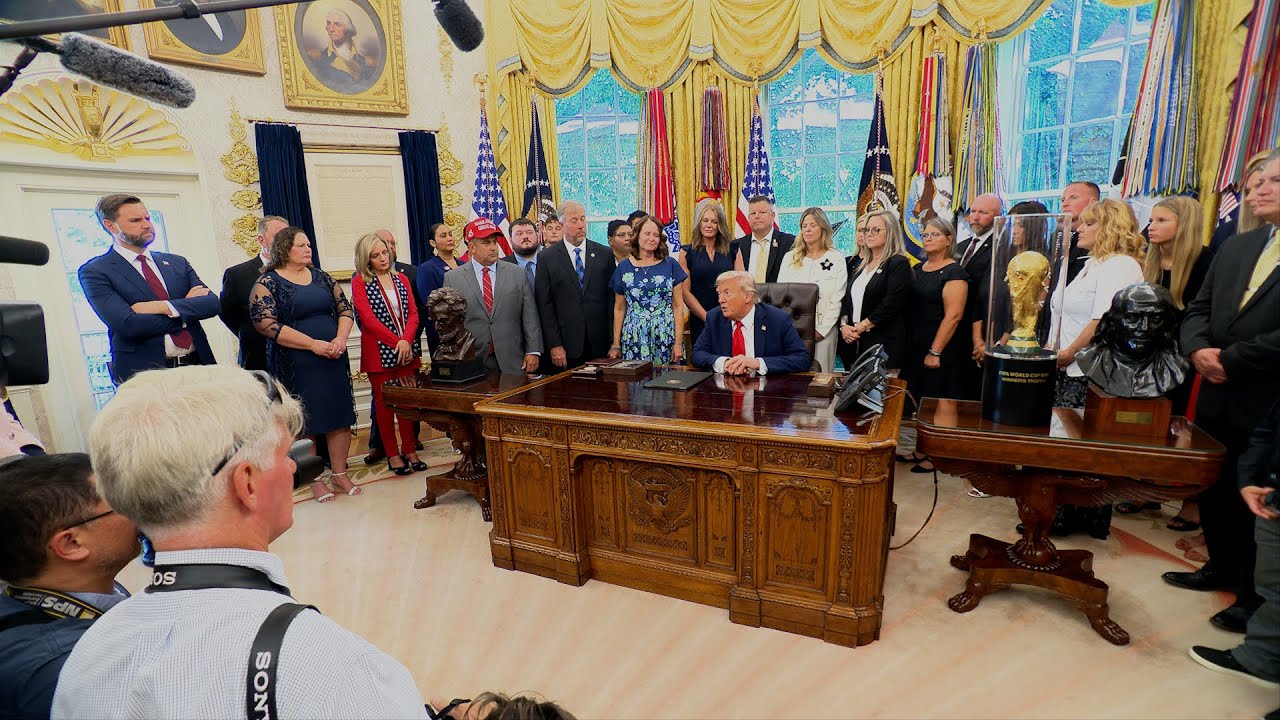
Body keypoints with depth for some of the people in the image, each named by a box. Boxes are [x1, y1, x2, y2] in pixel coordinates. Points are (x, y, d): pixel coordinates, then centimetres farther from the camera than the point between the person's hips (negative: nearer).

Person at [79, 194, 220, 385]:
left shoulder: (177, 262, 13)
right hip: (143, 372, -3)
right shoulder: (95, 272, 0)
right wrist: (188, 307, -6)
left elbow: (213, 303, 1)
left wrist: (165, 307, -14)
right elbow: (127, 325, -14)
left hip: (198, 364, 4)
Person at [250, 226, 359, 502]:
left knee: (340, 416, 6)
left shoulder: (321, 277, 10)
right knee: (306, 420, 4)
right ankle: (315, 479, 18)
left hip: (334, 358, 4)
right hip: (295, 364, -4)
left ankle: (340, 473, 19)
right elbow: (265, 323, -13)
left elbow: (345, 309, 9)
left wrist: (340, 339, -9)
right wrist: (313, 344, -17)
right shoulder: (267, 283, -4)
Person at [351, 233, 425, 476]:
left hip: (407, 349, 3)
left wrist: (407, 340, -12)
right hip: (379, 352, -3)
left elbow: (413, 313, 4)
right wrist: (396, 342, -15)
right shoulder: (360, 282, -2)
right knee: (384, 402, 5)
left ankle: (410, 450, 17)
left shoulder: (401, 278, 10)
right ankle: (392, 454, 14)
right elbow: (368, 318, -10)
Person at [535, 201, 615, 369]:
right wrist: (554, 345, -7)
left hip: (600, 345, 1)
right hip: (567, 347, -1)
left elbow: (612, 298, 5)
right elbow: (545, 304, -1)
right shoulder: (547, 258, 2)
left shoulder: (605, 254, 6)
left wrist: (614, 342, 0)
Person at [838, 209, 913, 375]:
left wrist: (861, 327, -13)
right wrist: (844, 324, -2)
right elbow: (846, 298, 15)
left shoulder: (899, 264, -4)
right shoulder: (859, 263, 18)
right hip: (854, 343, 6)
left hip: (883, 345, -6)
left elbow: (891, 304, -14)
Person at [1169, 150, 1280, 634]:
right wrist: (1198, 349, -9)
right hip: (1218, 397, 6)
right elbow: (1198, 309, 9)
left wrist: (1231, 360, -18)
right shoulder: (1235, 248, 10)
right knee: (1213, 490, 19)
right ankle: (1222, 567, 38)